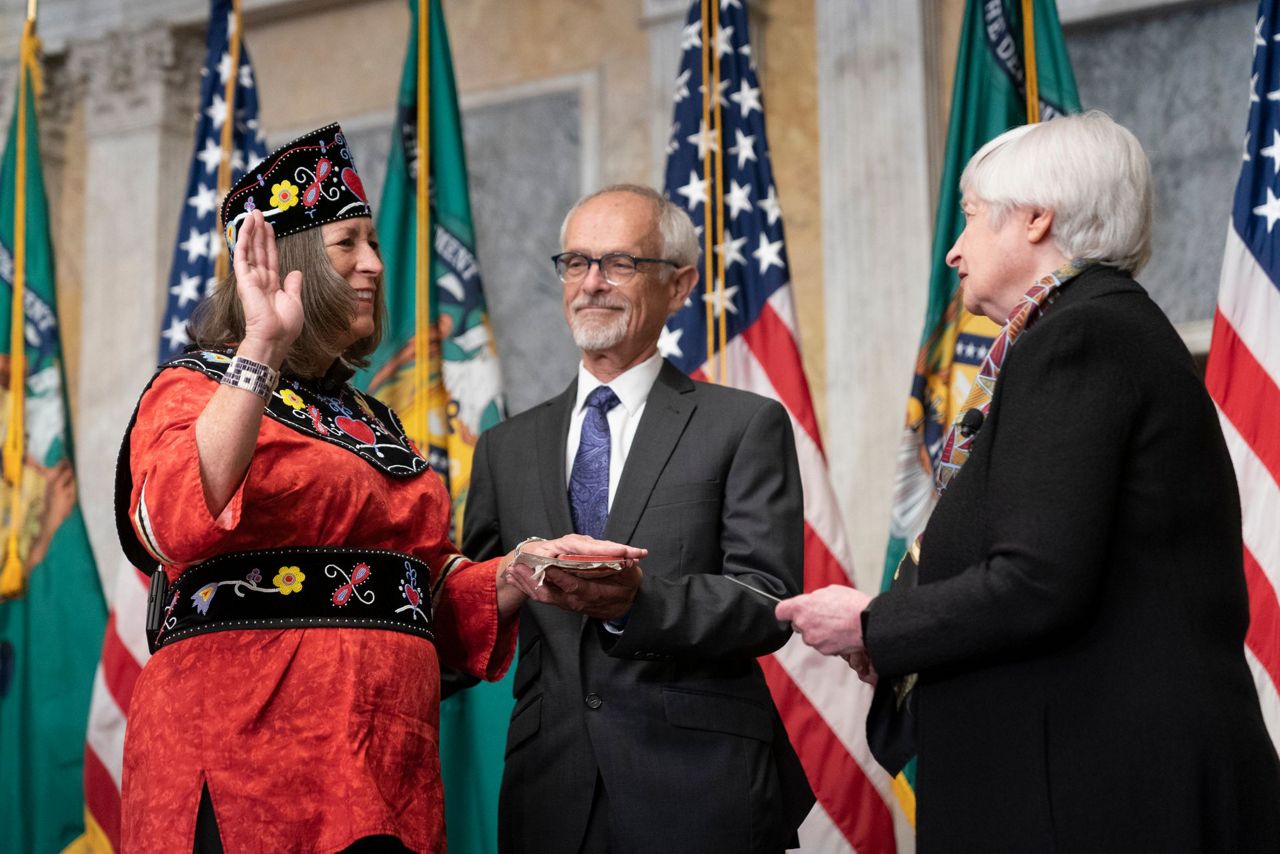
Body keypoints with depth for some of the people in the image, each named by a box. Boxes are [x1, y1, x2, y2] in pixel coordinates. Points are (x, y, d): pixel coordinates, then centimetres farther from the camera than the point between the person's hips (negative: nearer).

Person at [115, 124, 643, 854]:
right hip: (245, 755, -6)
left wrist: (526, 568, 8)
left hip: (388, 763, 7)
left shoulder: (374, 422, 21)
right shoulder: (197, 389, 1)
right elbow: (178, 525, -21)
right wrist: (261, 351, -23)